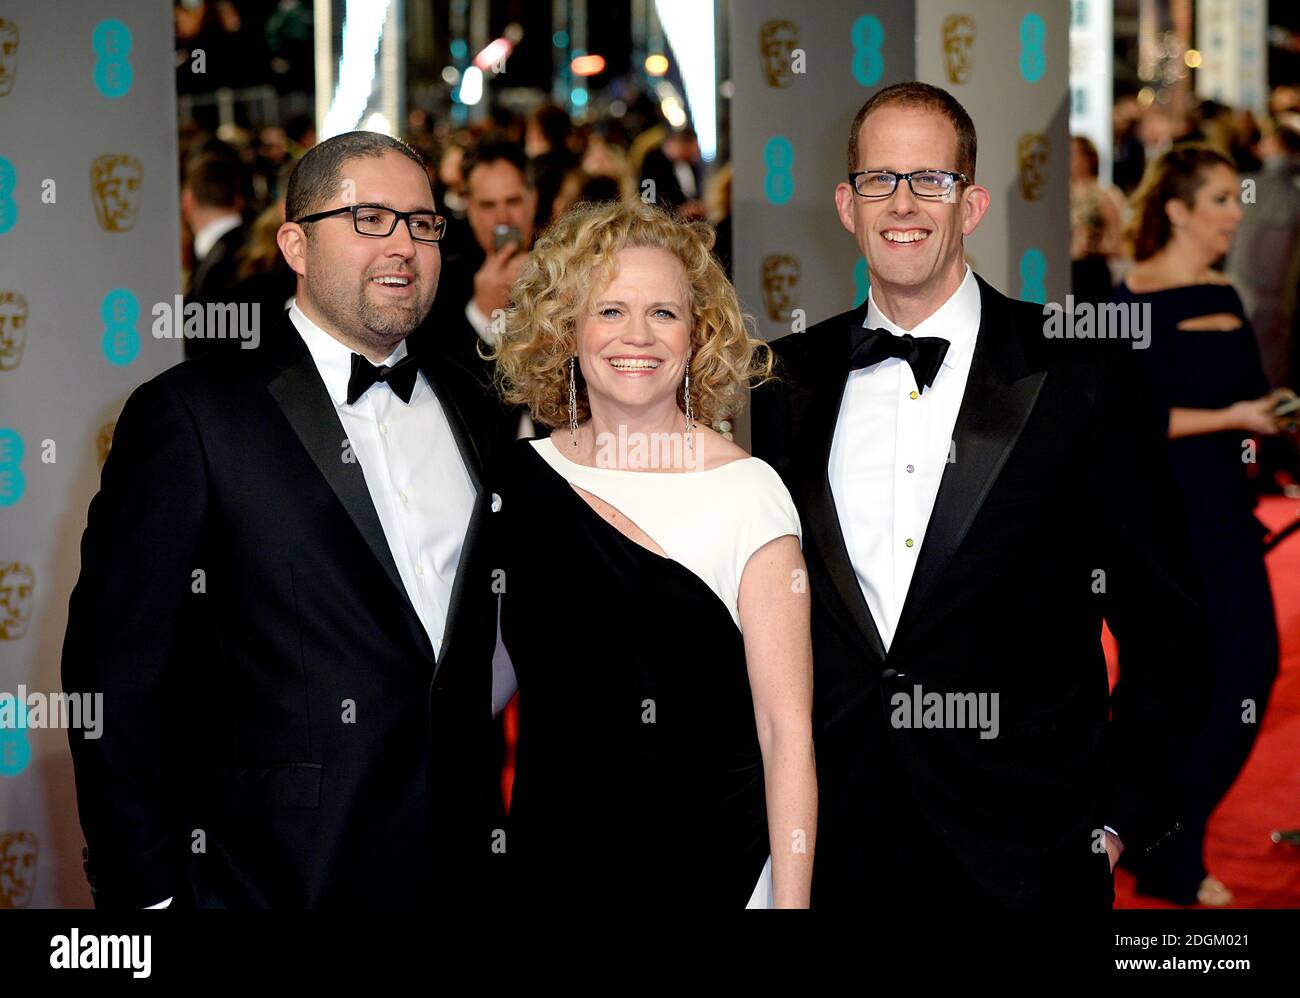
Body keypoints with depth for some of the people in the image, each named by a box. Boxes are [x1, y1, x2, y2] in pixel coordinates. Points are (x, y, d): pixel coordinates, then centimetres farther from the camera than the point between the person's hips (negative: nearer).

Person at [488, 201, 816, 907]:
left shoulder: (747, 492, -12)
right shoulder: (521, 478, 1)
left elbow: (786, 731, -14)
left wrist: (790, 902, -18)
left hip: (710, 873, -4)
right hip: (546, 862, 4)